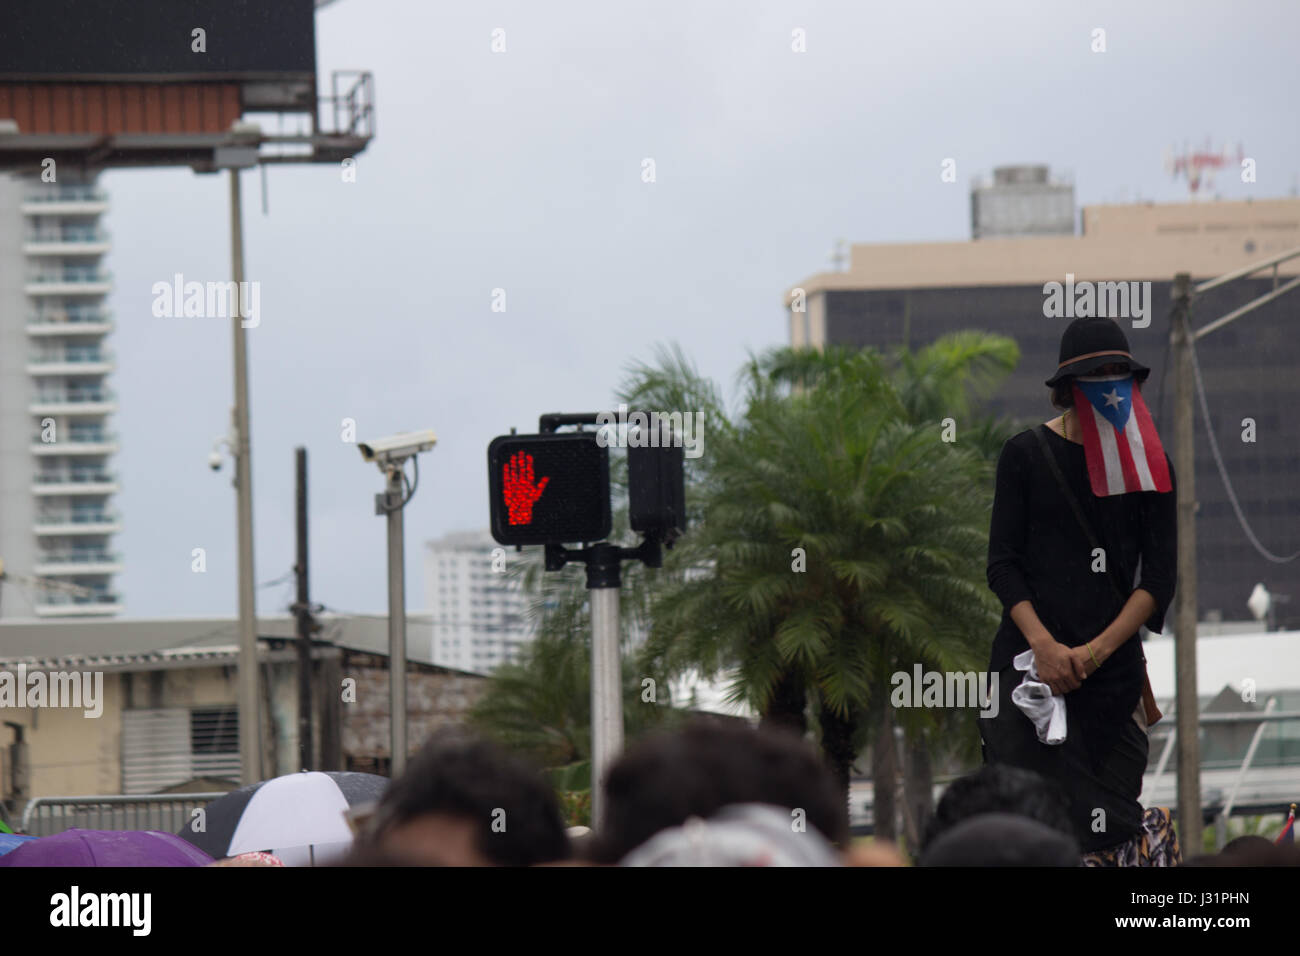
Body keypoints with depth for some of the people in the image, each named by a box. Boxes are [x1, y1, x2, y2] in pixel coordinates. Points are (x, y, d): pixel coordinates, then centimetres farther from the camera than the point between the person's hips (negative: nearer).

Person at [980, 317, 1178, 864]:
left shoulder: (1148, 465, 10)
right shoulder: (1027, 455, 7)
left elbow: (1160, 575, 4)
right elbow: (1003, 563, 3)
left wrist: (1097, 650, -9)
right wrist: (1043, 645, -12)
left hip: (1113, 664, 1)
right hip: (1026, 656, -1)